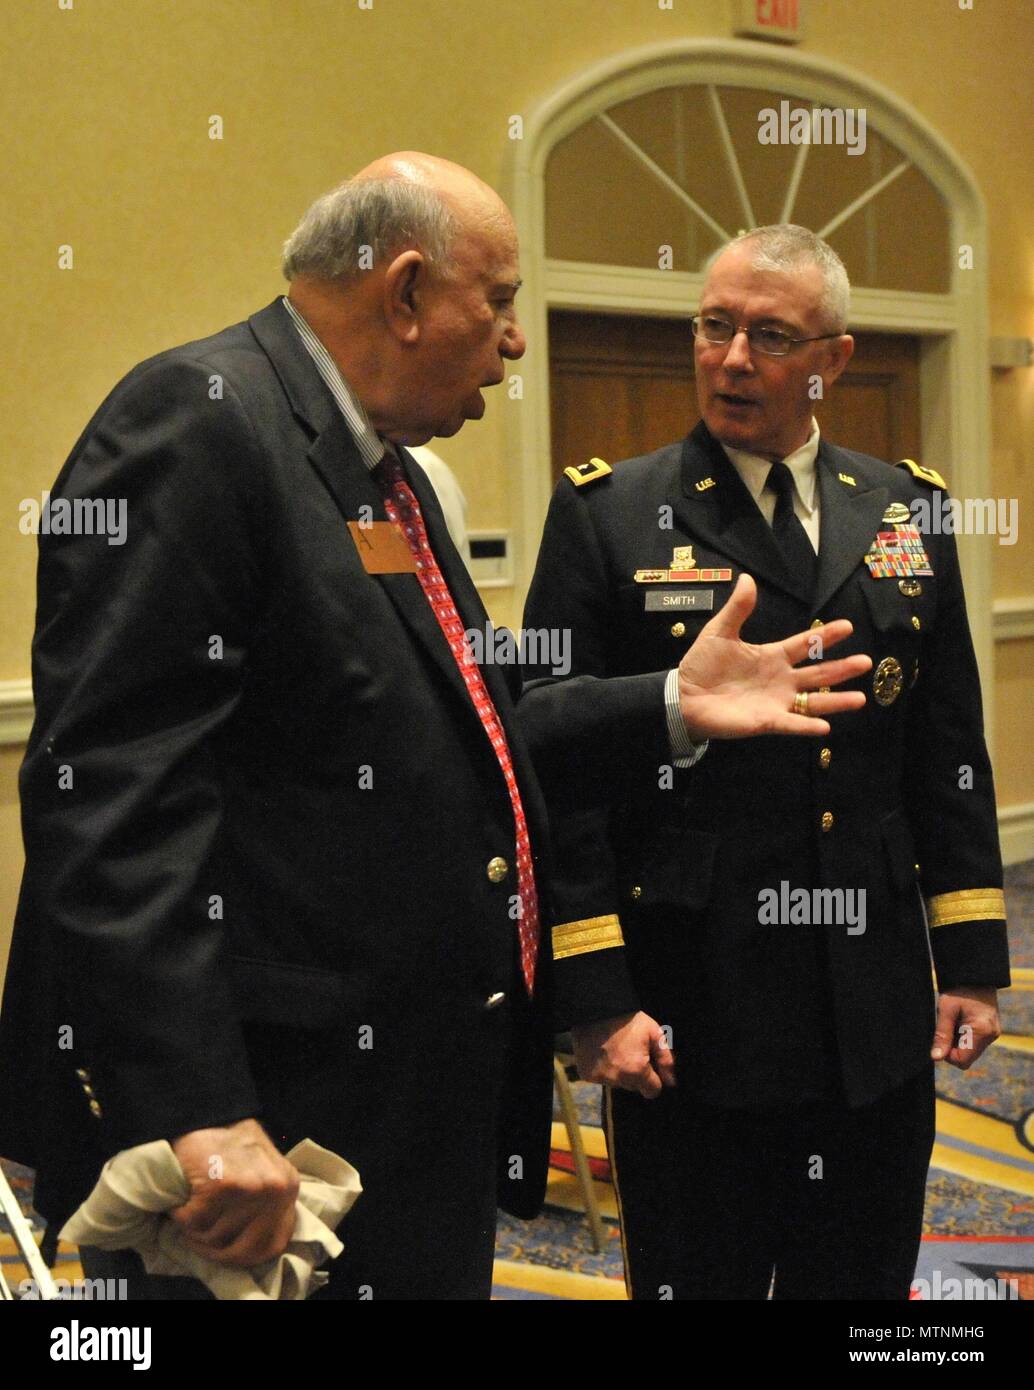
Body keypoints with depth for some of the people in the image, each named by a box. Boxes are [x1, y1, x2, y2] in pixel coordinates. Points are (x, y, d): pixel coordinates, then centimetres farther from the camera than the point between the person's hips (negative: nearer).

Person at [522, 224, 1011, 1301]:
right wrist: (593, 998, -12)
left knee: (867, 1278, 17)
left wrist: (972, 962, 8)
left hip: (878, 1019, 4)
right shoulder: (608, 516, -4)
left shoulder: (907, 512, 8)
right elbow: (558, 775, -7)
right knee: (695, 1278, 11)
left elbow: (951, 758, 11)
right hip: (687, 1023, -3)